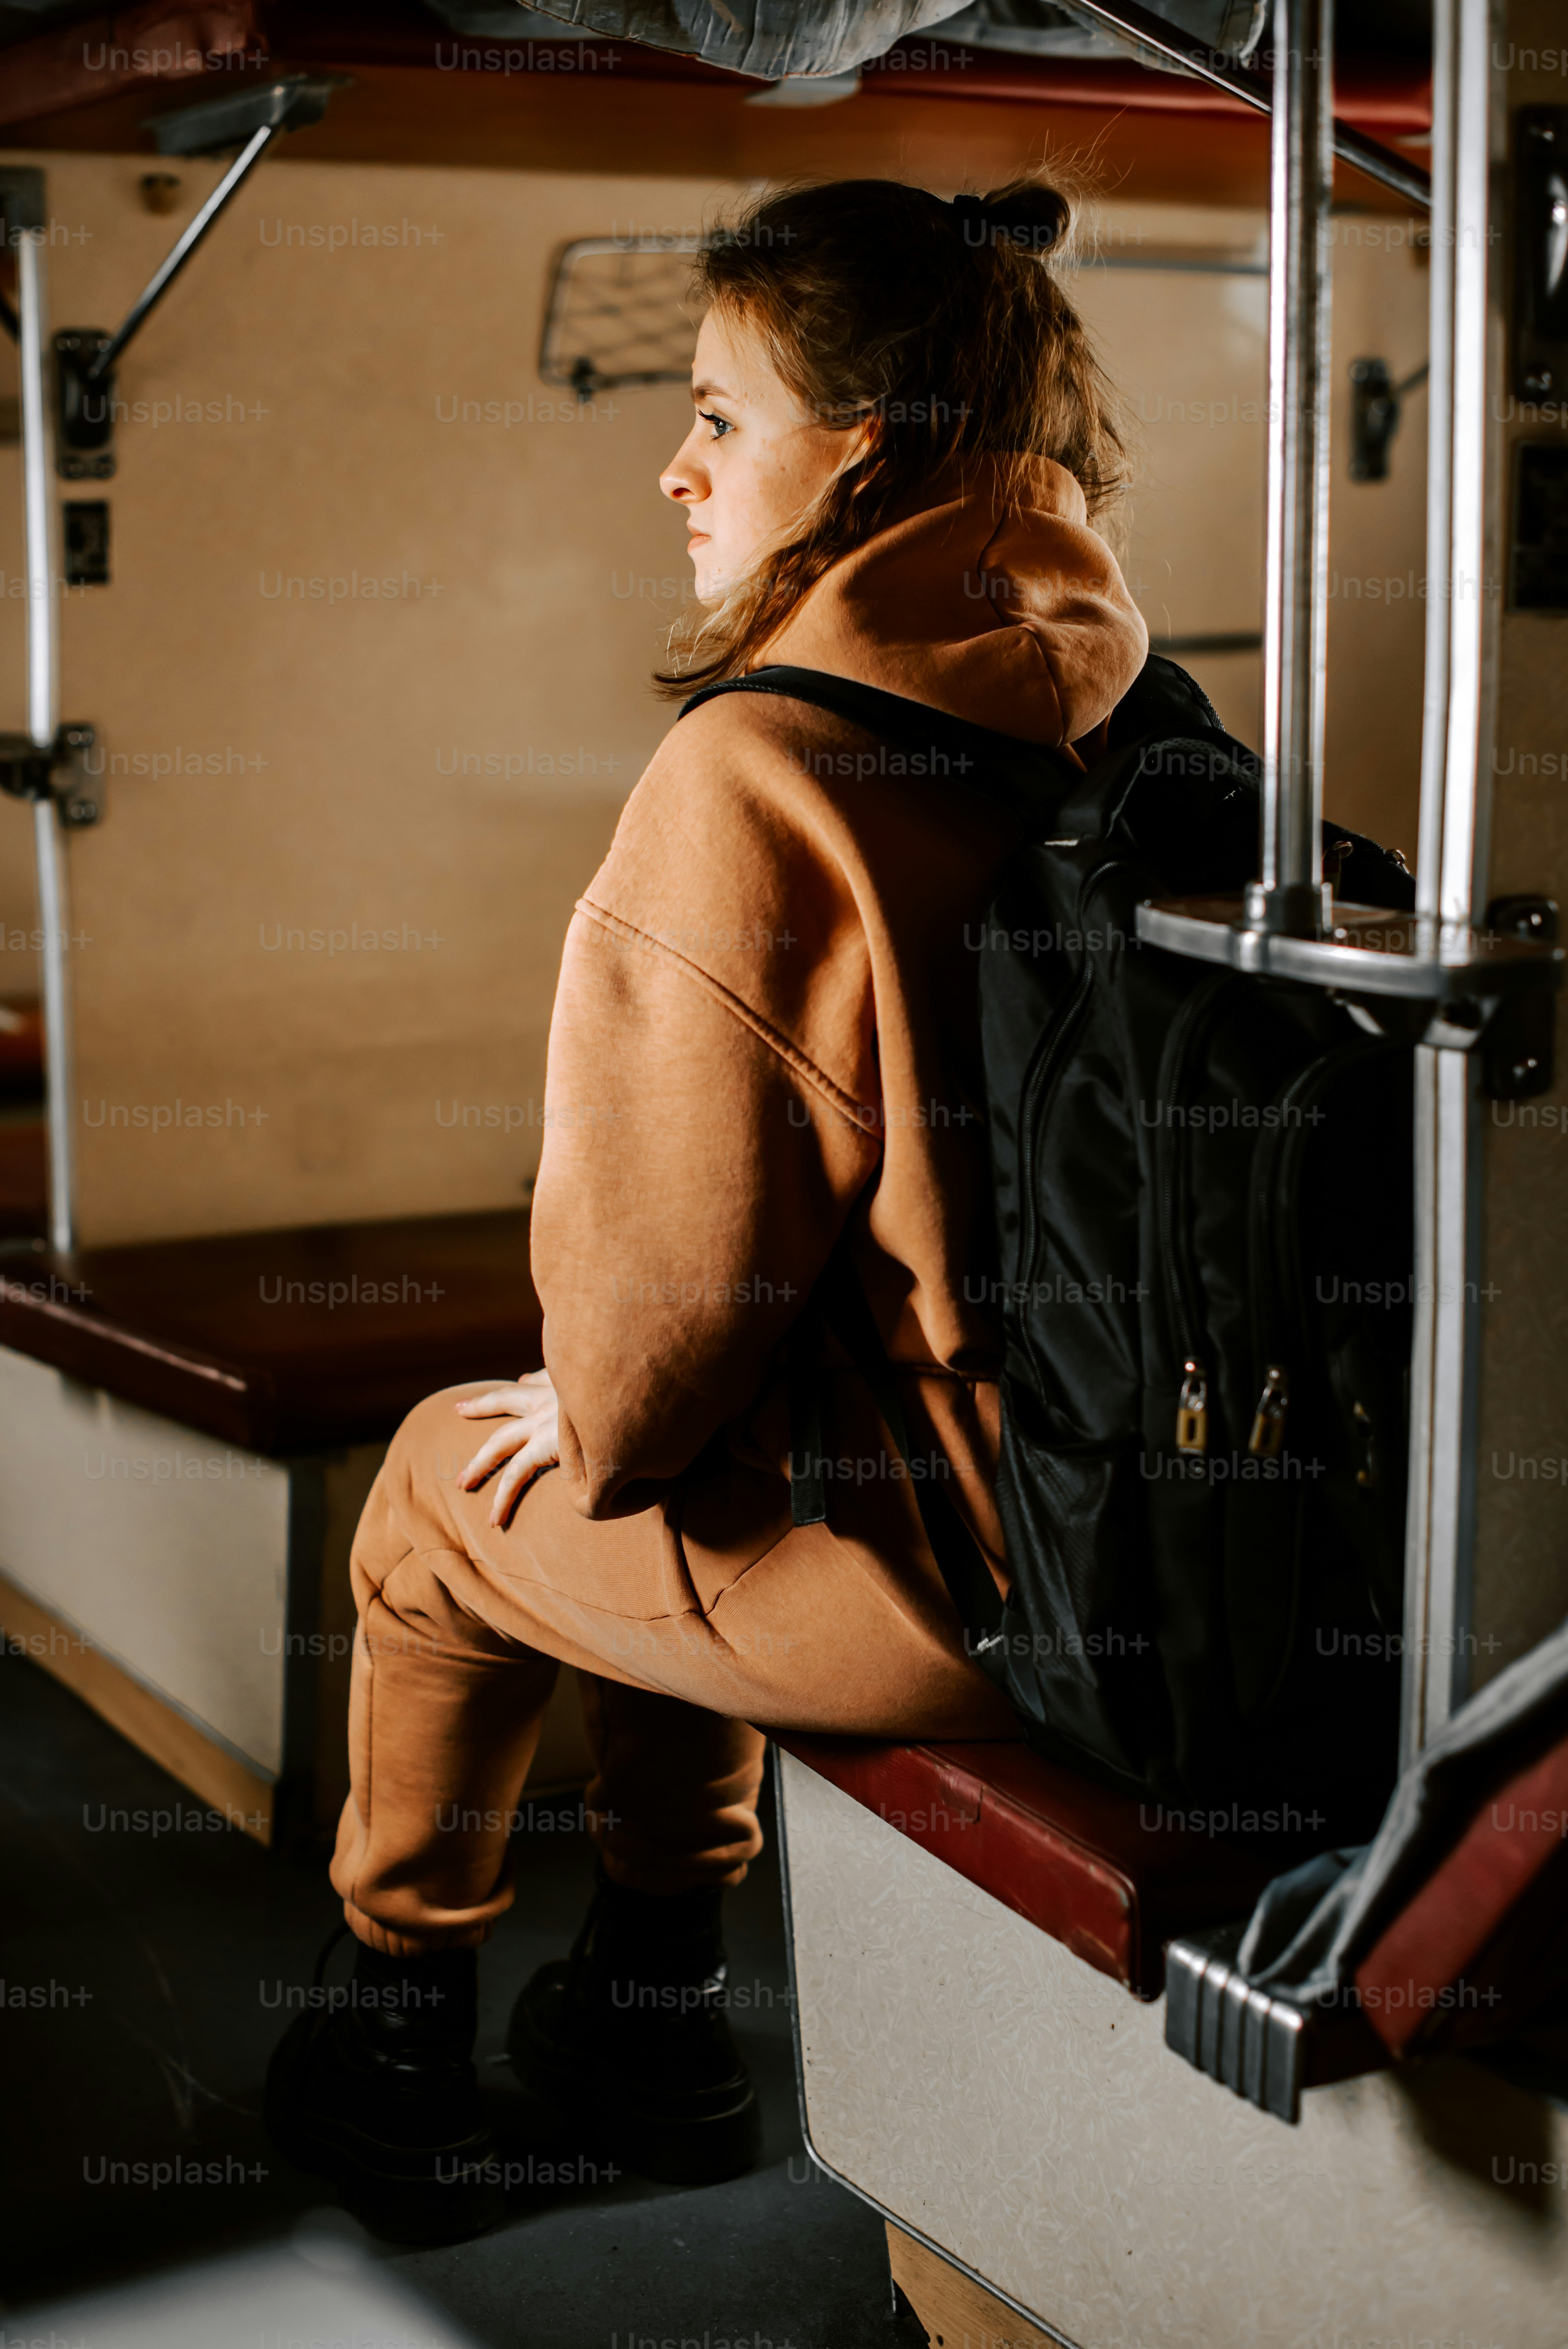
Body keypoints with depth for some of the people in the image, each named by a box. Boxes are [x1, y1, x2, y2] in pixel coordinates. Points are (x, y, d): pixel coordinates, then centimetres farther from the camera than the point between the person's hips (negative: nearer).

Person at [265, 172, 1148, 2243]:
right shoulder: (1117, 710, 2)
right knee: (661, 1465, 31)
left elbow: (682, 1247, -19)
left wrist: (595, 1420, 4)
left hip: (925, 1573, -7)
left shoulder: (756, 777, -23)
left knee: (448, 1482, 19)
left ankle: (406, 2036, 38)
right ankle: (659, 2007, 40)